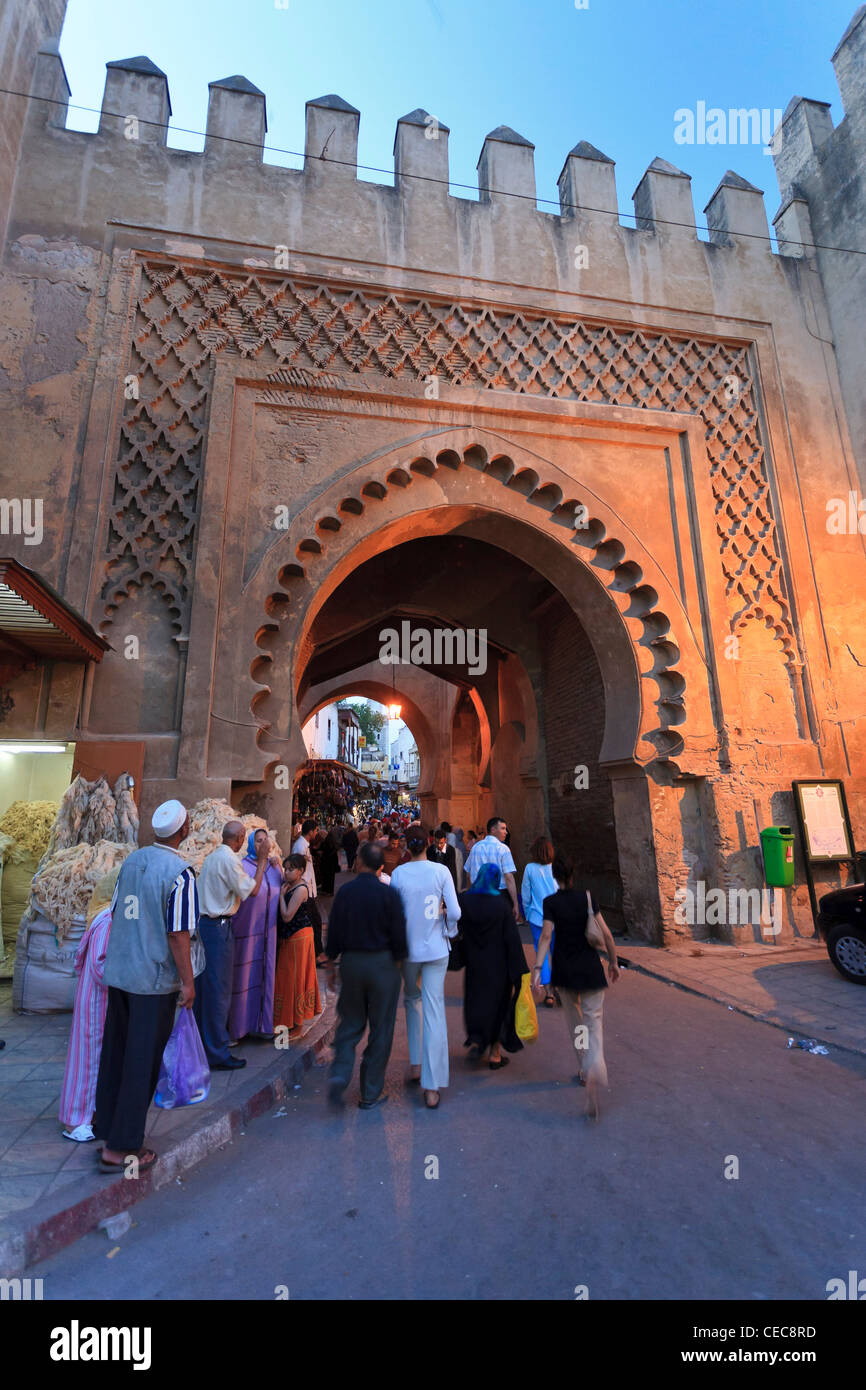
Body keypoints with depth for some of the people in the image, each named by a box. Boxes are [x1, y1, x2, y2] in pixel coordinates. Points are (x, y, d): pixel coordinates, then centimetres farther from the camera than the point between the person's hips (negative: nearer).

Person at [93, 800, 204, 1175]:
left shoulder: (131, 860, 1)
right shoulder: (180, 873, -20)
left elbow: (116, 912, 10)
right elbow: (178, 933, -19)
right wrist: (188, 982, -9)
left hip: (118, 971, 7)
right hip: (154, 979, -7)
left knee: (115, 1051, 22)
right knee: (142, 1061, 7)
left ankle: (105, 1121, 40)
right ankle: (120, 1147, 18)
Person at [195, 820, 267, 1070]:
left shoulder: (212, 856, 11)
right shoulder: (229, 859, -19)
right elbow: (252, 890, -16)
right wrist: (262, 860, -10)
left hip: (207, 923, 10)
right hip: (219, 928, -10)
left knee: (207, 984, 20)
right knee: (219, 989, 0)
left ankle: (201, 1040, 35)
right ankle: (217, 1055, 9)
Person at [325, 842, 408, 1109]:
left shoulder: (344, 891, -5)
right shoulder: (389, 894, -12)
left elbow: (334, 931, 0)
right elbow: (399, 934, -9)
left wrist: (331, 965, 11)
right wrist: (398, 962, 7)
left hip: (351, 962, 2)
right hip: (382, 963, -2)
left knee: (350, 1024, 20)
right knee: (380, 1028, 11)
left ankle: (339, 1075, 5)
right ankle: (371, 1093, 20)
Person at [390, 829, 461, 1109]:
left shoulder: (398, 873, -9)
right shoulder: (441, 871, -10)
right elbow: (454, 912, -10)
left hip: (408, 948, 1)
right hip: (436, 949, -1)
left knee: (412, 999, 25)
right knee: (434, 1011, 4)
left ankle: (416, 1065, 30)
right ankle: (432, 1088, 7)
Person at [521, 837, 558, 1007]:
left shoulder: (530, 868, -7)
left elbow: (525, 895, 0)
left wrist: (527, 913, 15)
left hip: (537, 916, -1)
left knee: (543, 954, 6)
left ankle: (549, 993, 3)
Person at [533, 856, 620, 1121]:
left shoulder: (550, 902, -8)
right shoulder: (587, 896, -3)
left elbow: (546, 935, -17)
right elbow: (605, 933, -2)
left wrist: (537, 966, -18)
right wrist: (613, 961, 10)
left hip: (564, 970, 0)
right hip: (590, 969, 0)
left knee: (575, 1020, 22)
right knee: (594, 1022, 3)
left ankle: (586, 1068, 33)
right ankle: (593, 1074, -19)